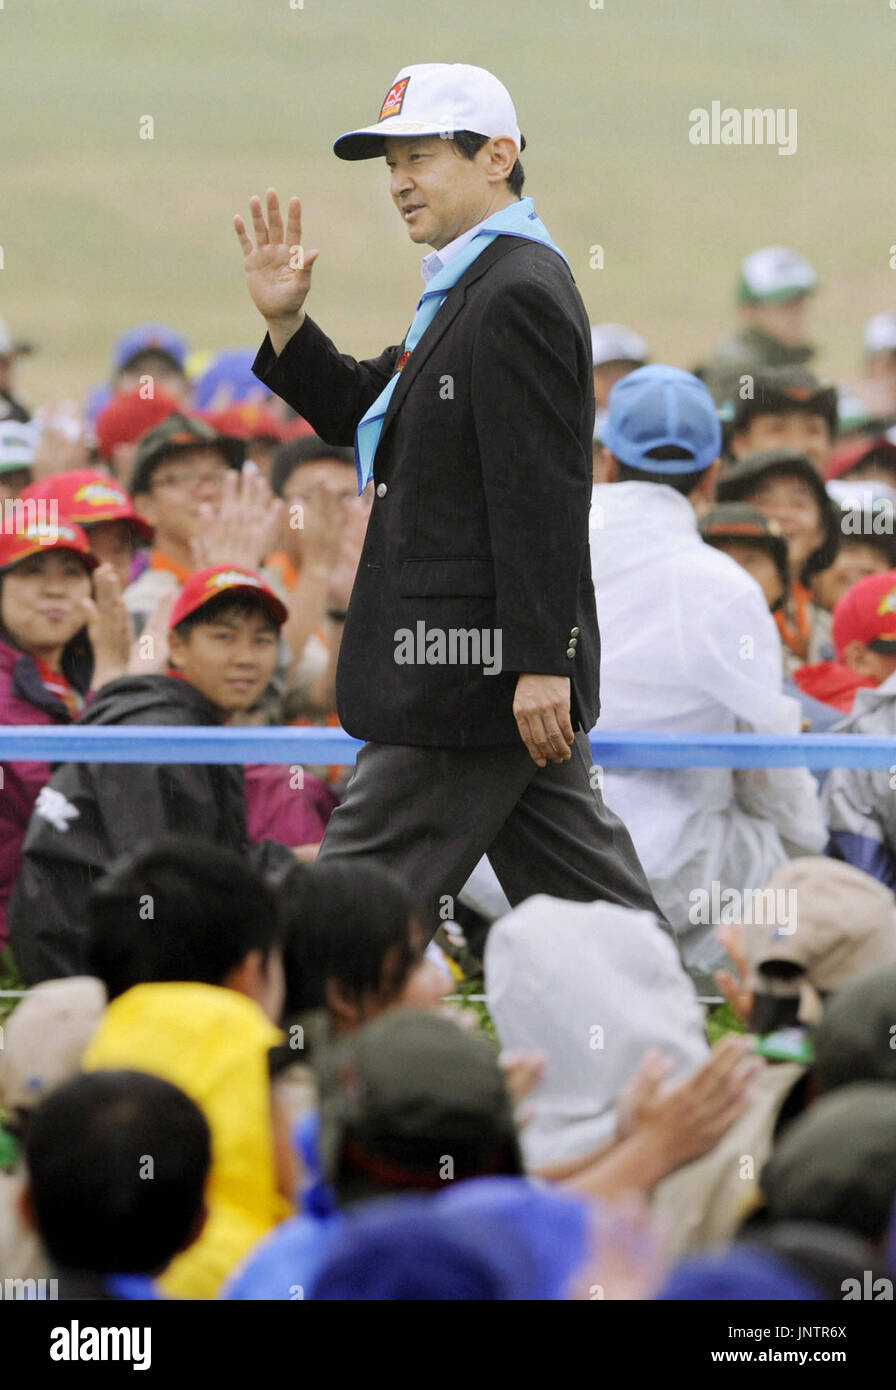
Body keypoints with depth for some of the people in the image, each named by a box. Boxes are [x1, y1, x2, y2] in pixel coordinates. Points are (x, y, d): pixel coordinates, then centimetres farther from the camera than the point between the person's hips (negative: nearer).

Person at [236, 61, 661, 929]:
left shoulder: (519, 294, -16)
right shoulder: (469, 289, 17)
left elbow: (543, 493, -21)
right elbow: (358, 415, 24)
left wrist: (542, 663, -24)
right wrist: (285, 322, 8)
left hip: (477, 669, -10)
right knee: (577, 897, 10)